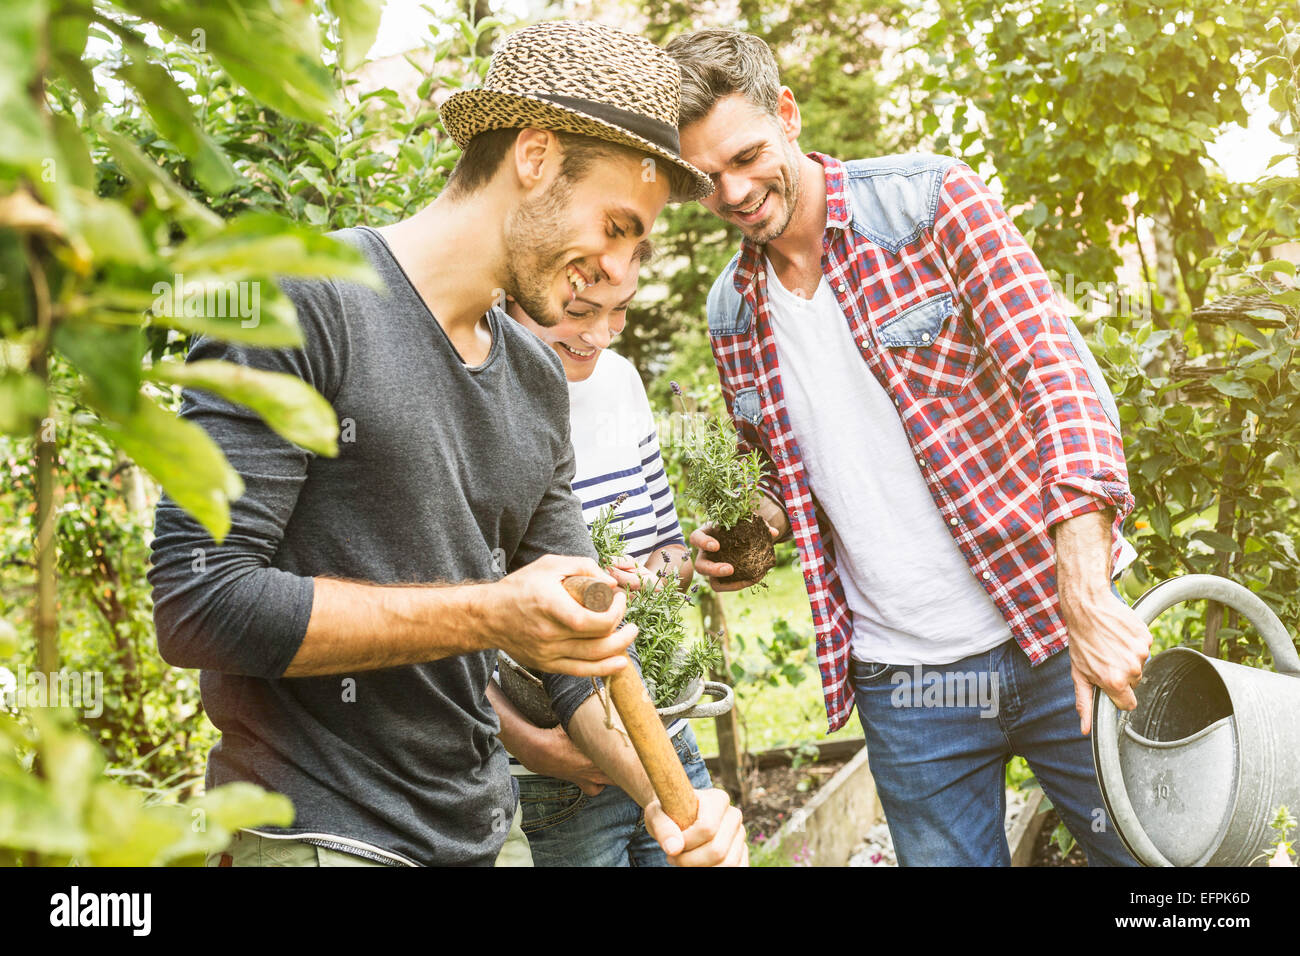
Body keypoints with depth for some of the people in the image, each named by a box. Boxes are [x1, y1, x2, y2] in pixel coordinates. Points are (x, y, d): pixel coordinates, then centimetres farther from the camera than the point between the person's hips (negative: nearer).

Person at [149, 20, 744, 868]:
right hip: (316, 833, -7)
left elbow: (582, 623, 11)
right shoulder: (304, 304, -15)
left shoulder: (539, 380, 7)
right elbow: (195, 604, -20)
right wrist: (487, 615, -22)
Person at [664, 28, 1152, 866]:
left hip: (1053, 639, -3)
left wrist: (1086, 597, -28)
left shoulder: (929, 200, -7)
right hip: (901, 686, 3)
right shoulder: (731, 314, 6)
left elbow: (1057, 372, -17)